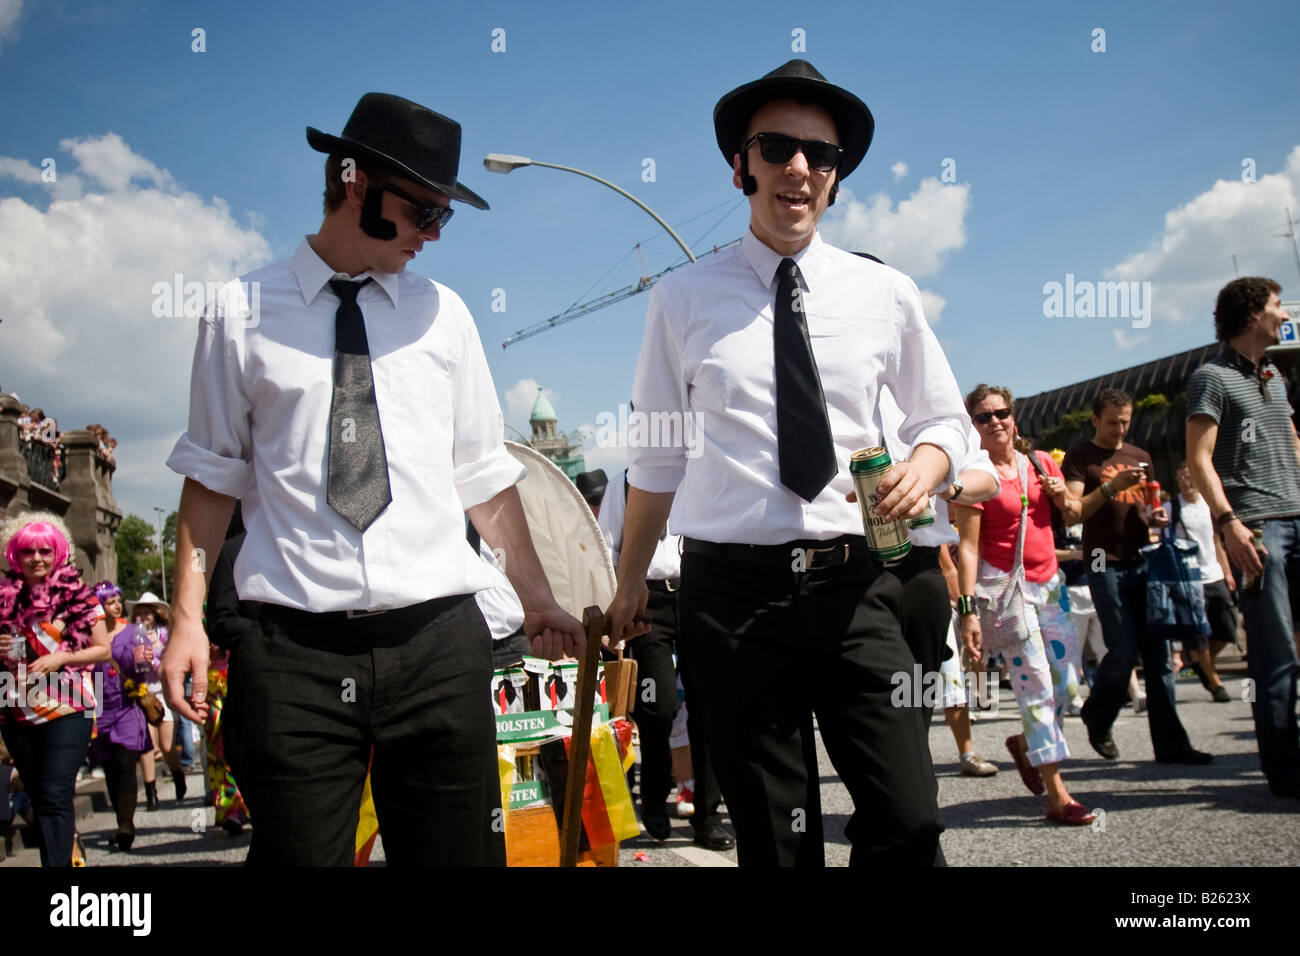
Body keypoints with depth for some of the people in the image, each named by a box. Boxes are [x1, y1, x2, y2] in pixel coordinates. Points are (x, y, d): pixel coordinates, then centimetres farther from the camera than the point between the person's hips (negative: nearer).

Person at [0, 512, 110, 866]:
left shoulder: (77, 595, -2)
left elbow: (104, 649, 0)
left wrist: (61, 658, -13)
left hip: (67, 709, -5)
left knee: (55, 797, -13)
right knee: (39, 798, 12)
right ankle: (62, 856, 23)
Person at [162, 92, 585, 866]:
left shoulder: (442, 314, 10)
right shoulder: (243, 314, 5)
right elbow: (215, 476, 8)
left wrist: (538, 599, 11)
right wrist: (189, 617, 0)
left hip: (437, 643, 2)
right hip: (295, 654, -2)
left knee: (456, 852, 6)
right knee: (299, 850, 1)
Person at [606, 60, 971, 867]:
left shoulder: (886, 295, 8)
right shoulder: (685, 298, 6)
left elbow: (944, 418, 19)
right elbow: (657, 457, 12)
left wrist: (926, 464, -4)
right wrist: (631, 582, 14)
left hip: (852, 584, 1)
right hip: (731, 589, -1)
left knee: (910, 822, -8)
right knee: (773, 835, 7)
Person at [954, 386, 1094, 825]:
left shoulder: (1041, 462, 9)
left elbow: (1073, 515, 21)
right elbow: (967, 546, -12)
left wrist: (1062, 497, -3)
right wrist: (968, 610, -19)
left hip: (1047, 583, 6)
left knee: (1068, 686, 7)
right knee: (1035, 686, -8)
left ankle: (1025, 743, 36)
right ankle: (1058, 797, -3)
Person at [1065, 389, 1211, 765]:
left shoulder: (1140, 457, 19)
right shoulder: (1080, 457, 2)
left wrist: (1156, 519, 4)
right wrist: (1111, 486, -20)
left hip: (1143, 561, 5)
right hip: (1106, 564, -5)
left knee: (1158, 653, 1)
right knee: (1124, 651, -9)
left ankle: (1170, 743, 4)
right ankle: (1097, 720, 17)